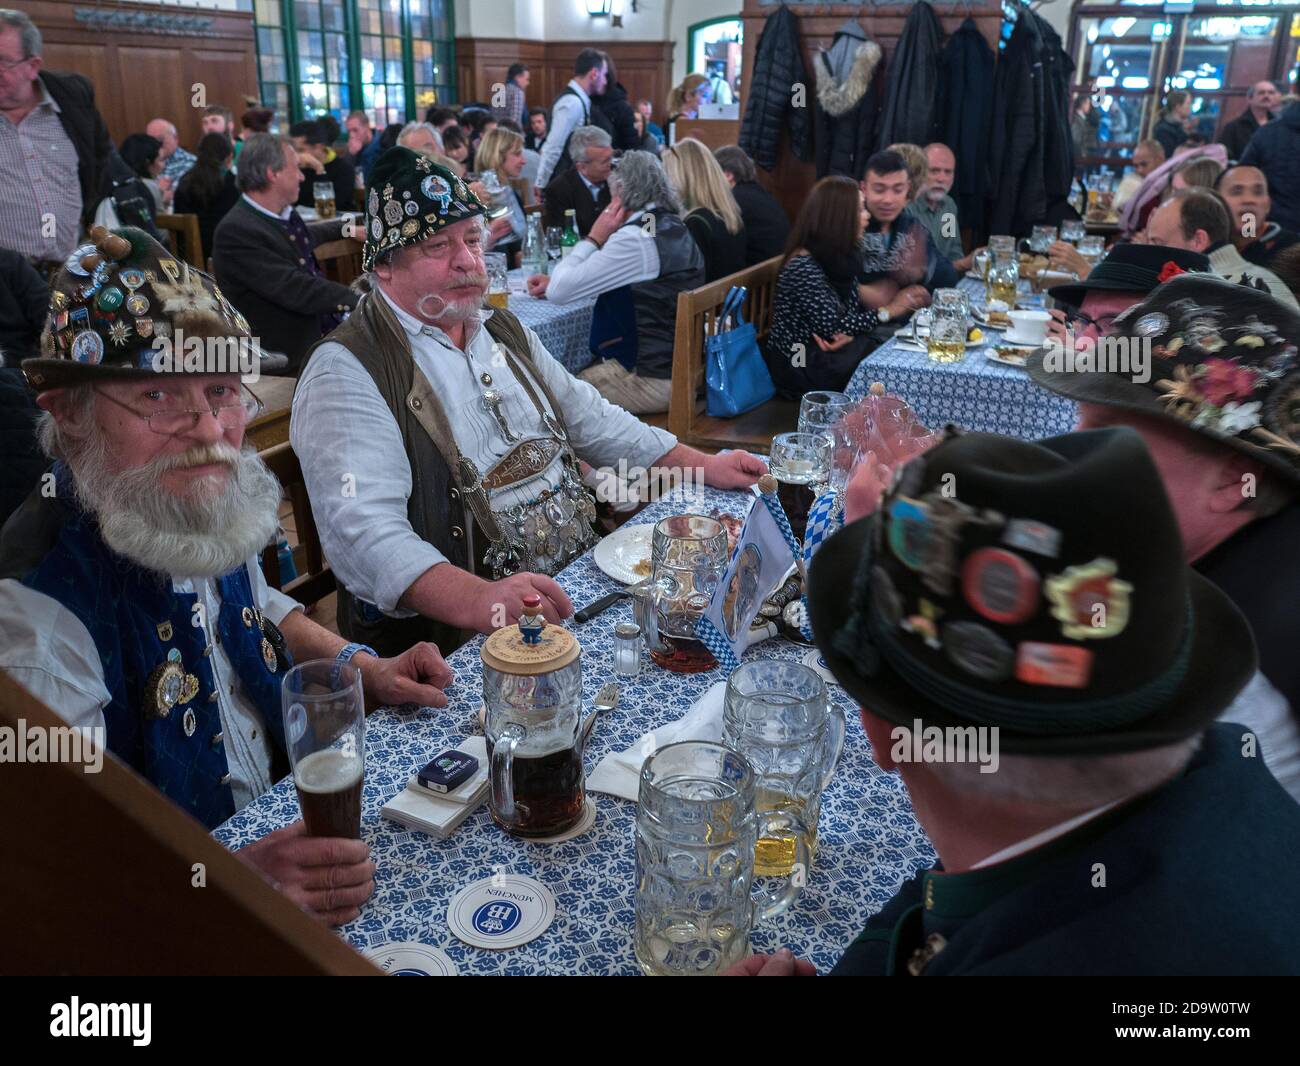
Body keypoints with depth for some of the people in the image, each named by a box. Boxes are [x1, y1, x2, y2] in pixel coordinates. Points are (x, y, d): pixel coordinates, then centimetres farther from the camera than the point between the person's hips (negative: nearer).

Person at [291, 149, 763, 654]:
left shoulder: (504, 330, 15)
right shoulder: (346, 371, -12)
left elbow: (588, 418, 24)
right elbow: (364, 529, -26)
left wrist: (703, 465, 16)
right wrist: (476, 601, -43)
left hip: (579, 584, 8)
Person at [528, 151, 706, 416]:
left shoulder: (635, 239, -20)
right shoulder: (675, 228, 10)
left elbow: (558, 292, -17)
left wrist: (594, 238, -5)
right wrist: (554, 282, 13)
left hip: (653, 379, -9)